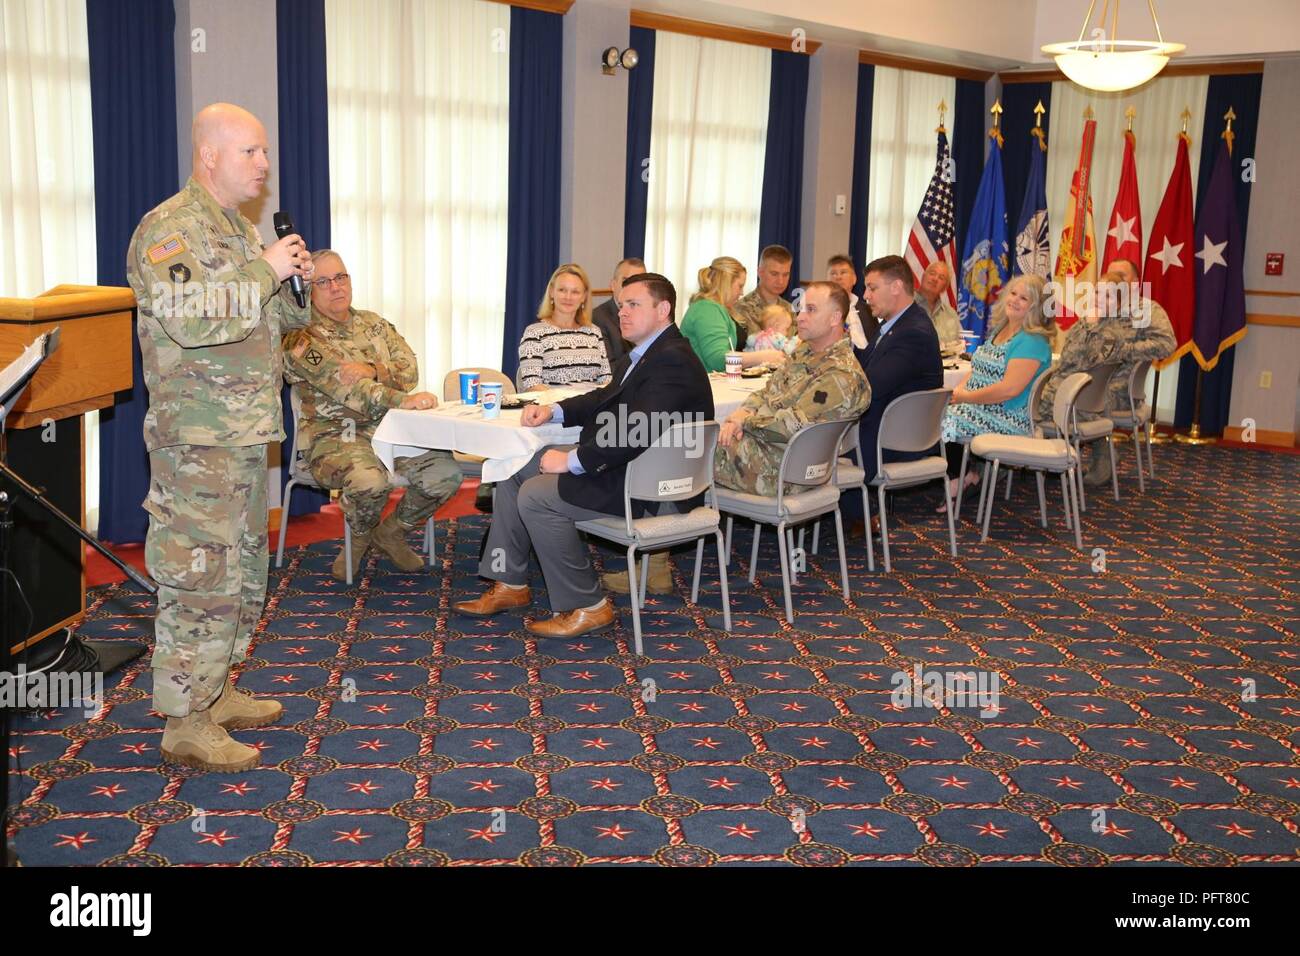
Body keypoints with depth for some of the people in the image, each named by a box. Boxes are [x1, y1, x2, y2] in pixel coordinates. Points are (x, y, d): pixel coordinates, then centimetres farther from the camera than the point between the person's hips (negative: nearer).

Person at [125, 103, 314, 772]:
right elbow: (189, 317, -28)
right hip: (198, 440, -10)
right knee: (200, 576, -6)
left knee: (243, 568, 17)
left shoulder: (241, 231, 17)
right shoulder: (171, 228, -13)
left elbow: (276, 318, 25)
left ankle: (216, 690, 30)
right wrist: (266, 270, -20)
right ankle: (187, 724, 3)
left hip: (248, 435, 10)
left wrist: (291, 283, 4)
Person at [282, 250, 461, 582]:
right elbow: (343, 386, -19)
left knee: (446, 471, -18)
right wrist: (403, 400, -32)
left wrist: (371, 370, -18)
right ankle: (359, 537, 0)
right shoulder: (301, 337, -4)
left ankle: (392, 531, 10)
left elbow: (409, 368, 4)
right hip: (334, 436, -5)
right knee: (370, 481, -37)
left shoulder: (373, 323, 17)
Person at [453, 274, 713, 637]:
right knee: (513, 470, 10)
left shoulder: (672, 362, -21)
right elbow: (607, 399, 24)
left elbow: (636, 433, -30)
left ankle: (587, 607, -9)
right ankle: (510, 585, 15)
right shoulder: (644, 353, 14)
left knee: (535, 495, -21)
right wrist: (554, 410, 7)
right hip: (616, 463, 11)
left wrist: (572, 460, -22)